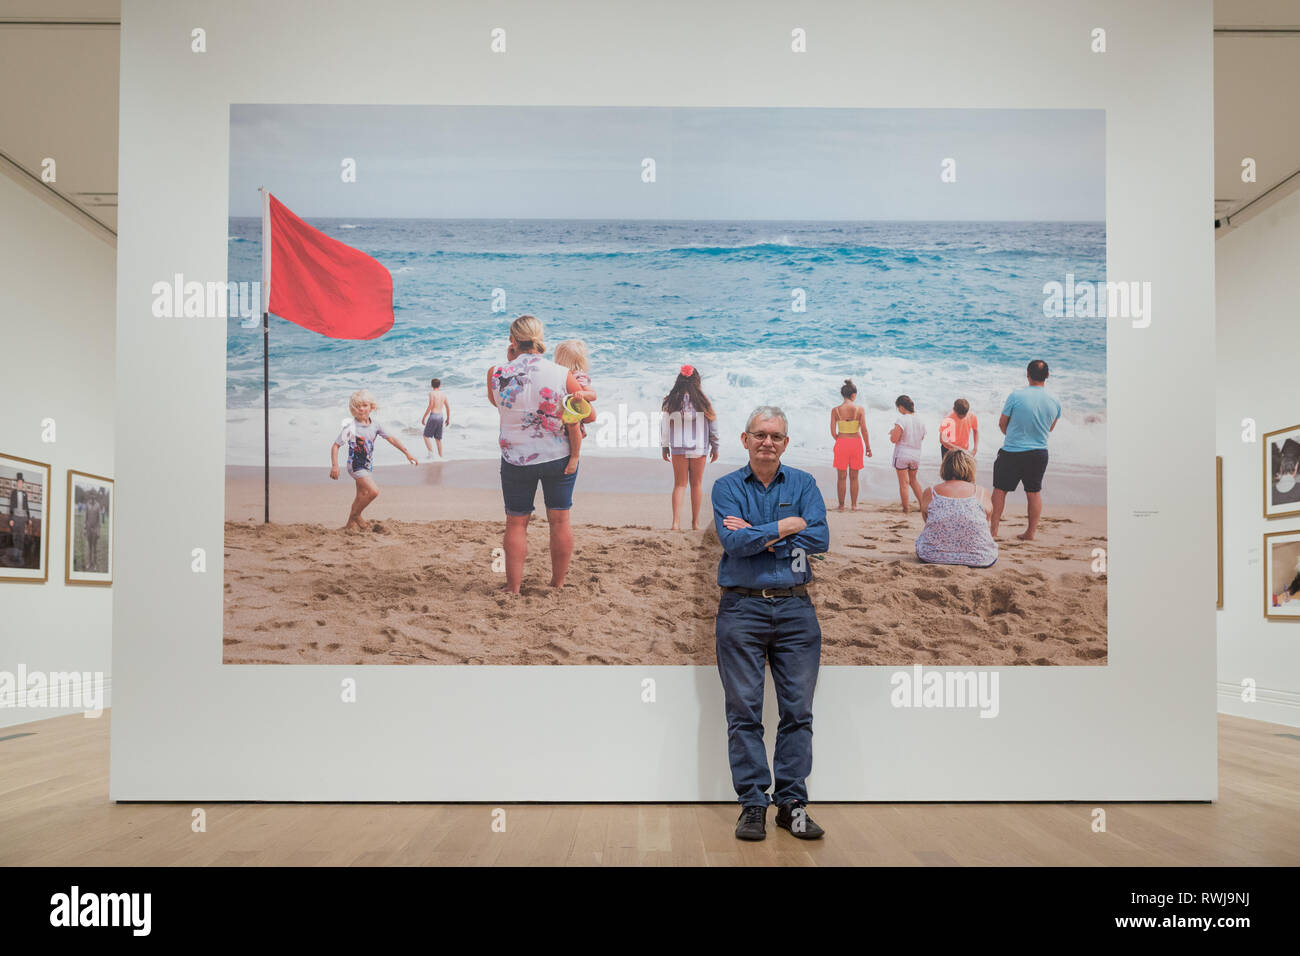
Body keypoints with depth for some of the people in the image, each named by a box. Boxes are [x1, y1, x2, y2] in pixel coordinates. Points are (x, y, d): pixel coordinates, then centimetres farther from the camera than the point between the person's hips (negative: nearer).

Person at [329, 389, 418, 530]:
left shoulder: (375, 425, 0)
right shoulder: (350, 427, -16)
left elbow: (391, 438, 8)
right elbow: (335, 446, -13)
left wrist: (407, 453, 8)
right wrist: (334, 466, -21)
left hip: (368, 466, 7)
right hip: (356, 466, -7)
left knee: (362, 497, 13)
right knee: (373, 491, -21)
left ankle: (351, 523, 27)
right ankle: (355, 515, -2)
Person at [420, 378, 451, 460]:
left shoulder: (432, 393, -6)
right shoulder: (443, 395, 11)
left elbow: (430, 406, -13)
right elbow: (448, 408, 15)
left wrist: (423, 417, -7)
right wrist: (448, 419, 27)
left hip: (433, 416, -6)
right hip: (441, 417, 6)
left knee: (426, 436, 1)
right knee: (438, 438, 13)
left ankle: (431, 452, -18)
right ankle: (441, 456, 10)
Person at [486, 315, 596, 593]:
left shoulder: (497, 374, -11)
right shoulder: (561, 374, -12)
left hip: (516, 459, 0)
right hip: (559, 457, 0)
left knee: (516, 523, 12)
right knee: (559, 521, 11)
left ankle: (513, 585, 18)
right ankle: (558, 583, 20)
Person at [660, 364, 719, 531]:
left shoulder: (671, 400, -3)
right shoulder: (703, 399, -5)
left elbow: (664, 423, -1)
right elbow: (712, 423, 0)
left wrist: (665, 447, 8)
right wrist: (715, 447, 10)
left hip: (678, 448, 1)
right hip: (699, 447, -1)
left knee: (679, 484, 7)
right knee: (697, 484, 11)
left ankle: (676, 522, -6)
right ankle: (695, 523, 16)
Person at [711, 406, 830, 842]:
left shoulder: (803, 484, 8)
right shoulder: (727, 487, 4)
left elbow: (820, 539, -7)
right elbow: (733, 541, -12)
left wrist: (759, 535, -10)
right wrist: (785, 527, -8)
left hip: (795, 608, 2)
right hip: (742, 608, -1)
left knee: (798, 710, 3)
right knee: (744, 710, 1)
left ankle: (792, 802, 13)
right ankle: (752, 803, 9)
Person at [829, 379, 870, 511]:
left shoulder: (835, 410, -5)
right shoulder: (860, 409, -6)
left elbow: (833, 432, -5)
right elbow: (864, 430, -7)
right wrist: (868, 447, 2)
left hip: (841, 443, 0)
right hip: (856, 443, 0)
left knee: (841, 476, 9)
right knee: (854, 477, 11)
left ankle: (841, 505, 11)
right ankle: (854, 505, 14)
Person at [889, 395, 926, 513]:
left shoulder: (901, 420, -16)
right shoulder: (919, 420, 5)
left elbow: (894, 439, -18)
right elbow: (922, 437, 16)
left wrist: (892, 432, 2)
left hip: (902, 454, -6)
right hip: (916, 454, 6)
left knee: (903, 483, 3)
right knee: (913, 480, 23)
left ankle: (906, 509, 8)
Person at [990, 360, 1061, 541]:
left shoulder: (1016, 395, -14)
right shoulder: (1054, 401, -2)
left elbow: (1002, 423, -2)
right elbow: (1050, 428, 13)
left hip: (1012, 452, -3)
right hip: (1039, 453, 3)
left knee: (1000, 489, 9)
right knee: (1034, 492, 13)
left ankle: (993, 529, 12)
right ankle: (1030, 532, 15)